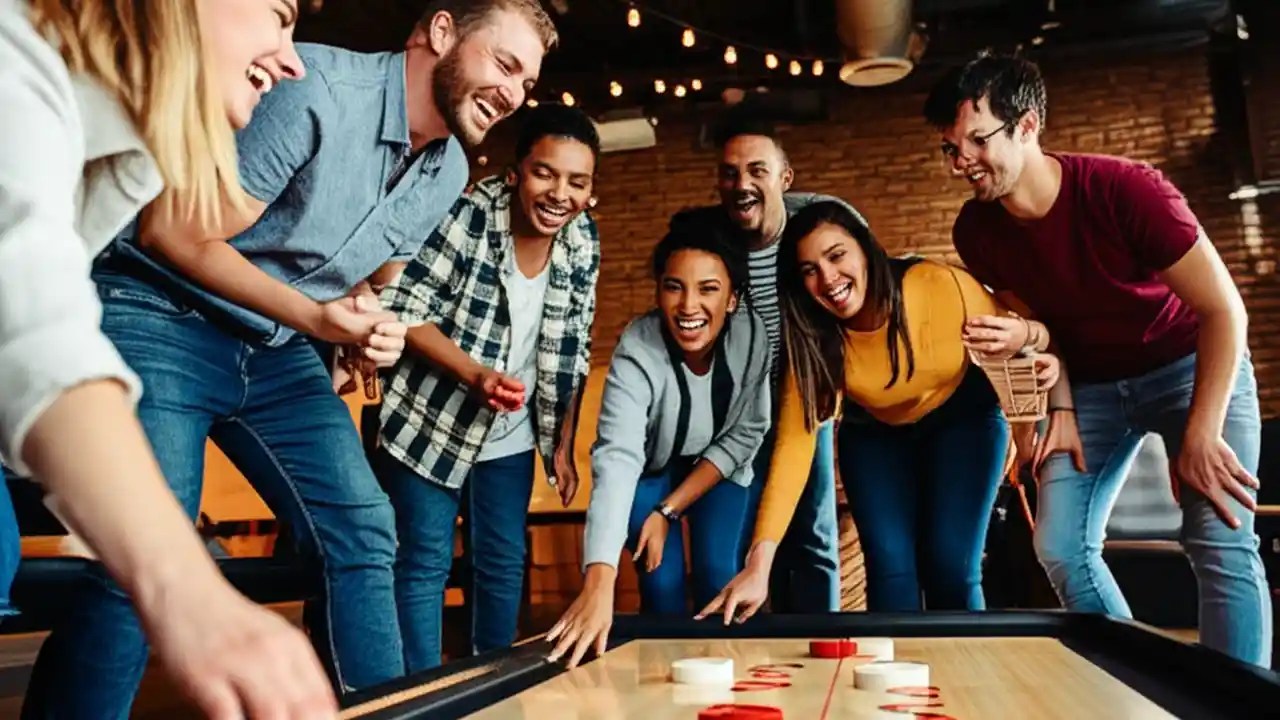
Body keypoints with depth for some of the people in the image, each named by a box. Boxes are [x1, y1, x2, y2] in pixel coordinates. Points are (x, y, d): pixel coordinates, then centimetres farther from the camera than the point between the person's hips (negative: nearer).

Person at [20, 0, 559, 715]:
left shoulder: (448, 173, 5)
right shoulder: (318, 85, -19)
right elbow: (170, 233, -17)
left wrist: (370, 328, -5)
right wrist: (315, 317, -23)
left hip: (280, 354, 7)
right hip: (161, 317, -7)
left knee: (365, 538, 0)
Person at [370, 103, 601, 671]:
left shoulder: (583, 240, -4)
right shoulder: (464, 217, -20)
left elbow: (573, 350, 4)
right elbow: (403, 310, -19)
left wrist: (563, 444, 4)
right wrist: (475, 374, -31)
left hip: (510, 437, 5)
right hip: (429, 422, -5)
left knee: (503, 564, 14)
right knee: (425, 563, 1)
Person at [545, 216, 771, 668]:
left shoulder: (752, 335, -27)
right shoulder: (637, 353, -35)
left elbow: (746, 434, -16)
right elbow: (616, 460, -48)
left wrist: (669, 511, -21)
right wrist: (598, 585, -59)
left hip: (718, 464, 2)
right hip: (652, 467, -1)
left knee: (718, 575, -10)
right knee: (662, 581, -11)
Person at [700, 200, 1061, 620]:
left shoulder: (939, 285, -29)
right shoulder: (812, 338, -24)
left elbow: (1019, 335, -13)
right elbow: (794, 443, -29)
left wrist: (1026, 337, -39)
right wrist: (758, 565, -37)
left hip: (962, 420, -1)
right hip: (874, 436, 1)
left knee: (951, 567, -12)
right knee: (890, 571, -12)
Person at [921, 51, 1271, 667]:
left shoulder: (1124, 189, -28)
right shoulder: (976, 232, -14)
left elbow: (1224, 311, -22)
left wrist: (1200, 435, -25)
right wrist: (1062, 408, -8)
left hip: (1192, 366, -4)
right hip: (1091, 384, 4)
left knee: (1222, 545, -17)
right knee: (1060, 548, -4)